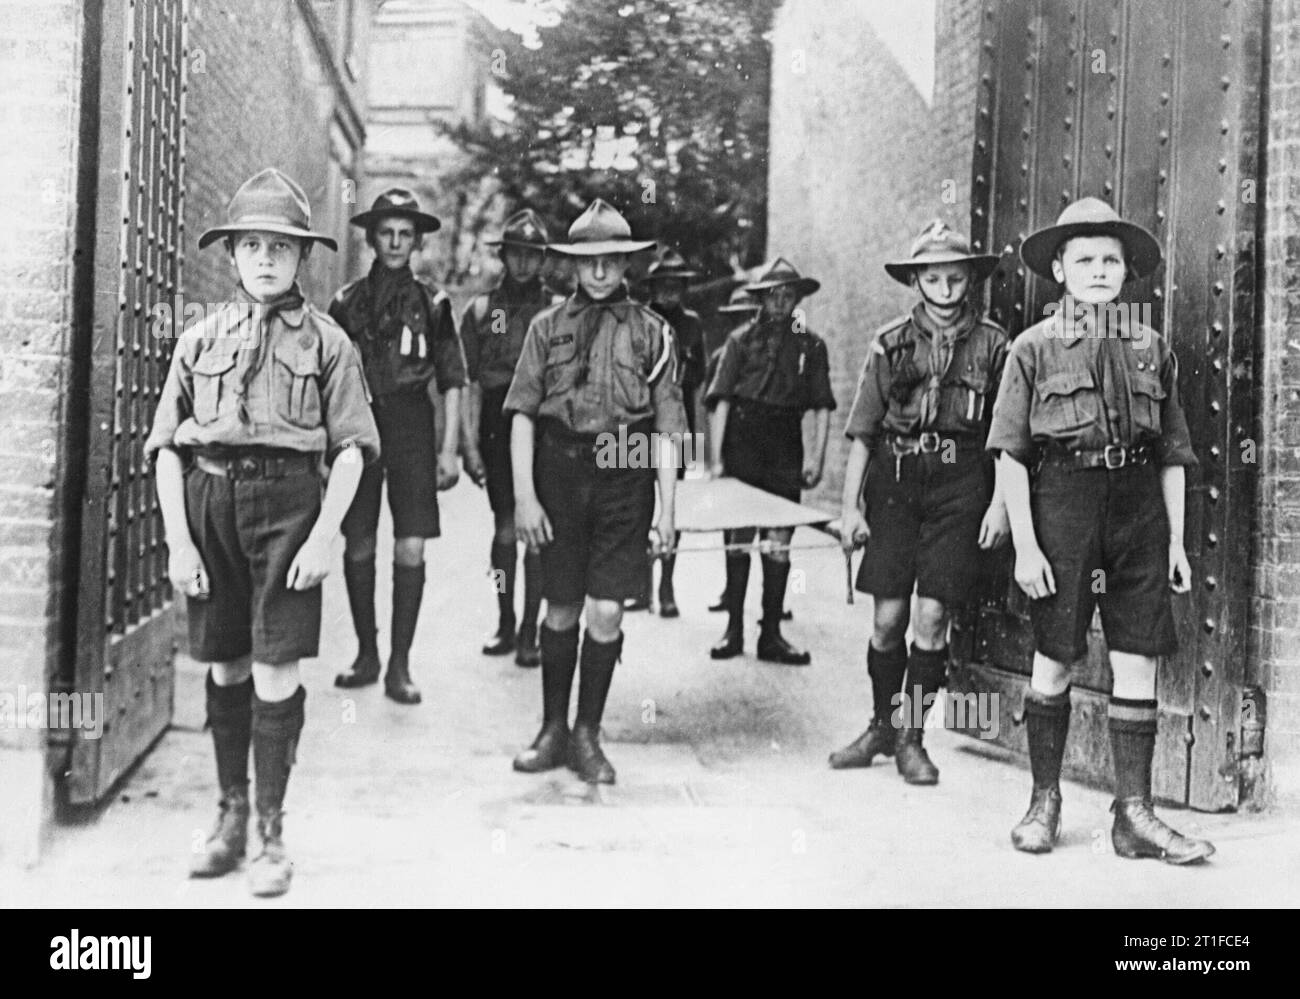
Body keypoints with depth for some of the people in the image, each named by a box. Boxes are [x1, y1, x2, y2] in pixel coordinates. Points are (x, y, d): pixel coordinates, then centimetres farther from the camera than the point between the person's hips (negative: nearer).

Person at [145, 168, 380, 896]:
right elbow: (166, 446, 8)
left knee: (276, 672, -3)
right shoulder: (202, 339, 9)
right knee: (225, 668, 12)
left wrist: (326, 533, -11)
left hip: (287, 498, -3)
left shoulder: (326, 341, 3)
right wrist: (178, 541, 0)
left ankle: (272, 832, 10)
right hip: (208, 495, 3)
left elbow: (352, 447, -1)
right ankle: (232, 816, 27)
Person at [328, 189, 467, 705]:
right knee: (358, 547, 5)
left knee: (410, 550, -5)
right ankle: (366, 655, 20)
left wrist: (450, 448, -1)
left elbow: (452, 382, 5)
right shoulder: (348, 301, 7)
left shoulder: (432, 303, 4)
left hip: (411, 428, -1)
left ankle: (399, 666, 3)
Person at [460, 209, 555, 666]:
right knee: (506, 529, 5)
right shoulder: (481, 309, 8)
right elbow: (470, 383, 5)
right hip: (498, 430, 1)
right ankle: (505, 624, 17)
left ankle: (530, 631, 8)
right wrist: (470, 443, -1)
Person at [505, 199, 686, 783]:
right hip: (560, 473, 1)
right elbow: (522, 415, 3)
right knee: (561, 610, 8)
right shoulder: (548, 326, 6)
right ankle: (553, 730, 24)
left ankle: (588, 735, 16)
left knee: (606, 613, -2)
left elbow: (667, 429, 3)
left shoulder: (651, 332, 5)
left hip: (626, 477, 0)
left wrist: (668, 508, -2)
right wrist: (524, 495, -6)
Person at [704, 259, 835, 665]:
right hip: (742, 438, -2)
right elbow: (721, 400, -2)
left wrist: (817, 455, -2)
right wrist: (717, 458, -8)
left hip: (786, 443, 2)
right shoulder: (742, 339, 2)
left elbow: (822, 405, 8)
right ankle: (734, 629, 12)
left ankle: (771, 634, 10)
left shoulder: (811, 345, 8)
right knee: (738, 538, 3)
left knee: (780, 541, 3)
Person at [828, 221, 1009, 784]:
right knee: (888, 616, 2)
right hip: (895, 480, 1)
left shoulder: (992, 345, 4)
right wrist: (849, 506, 1)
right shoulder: (890, 343, 6)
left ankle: (912, 737, 10)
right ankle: (881, 727, 21)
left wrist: (1000, 503, -4)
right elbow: (862, 432, 6)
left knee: (931, 616, -4)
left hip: (960, 485, -1)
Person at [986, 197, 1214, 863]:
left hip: (1139, 508, 3)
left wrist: (1176, 540, 8)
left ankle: (1134, 814, 11)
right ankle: (1044, 802, 18)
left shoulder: (1151, 348, 11)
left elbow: (1173, 453, 14)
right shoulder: (1034, 347, 1)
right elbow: (1009, 454, -3)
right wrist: (1025, 545, -10)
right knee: (1053, 660, 4)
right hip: (1062, 503, -3)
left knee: (1138, 664, 2)